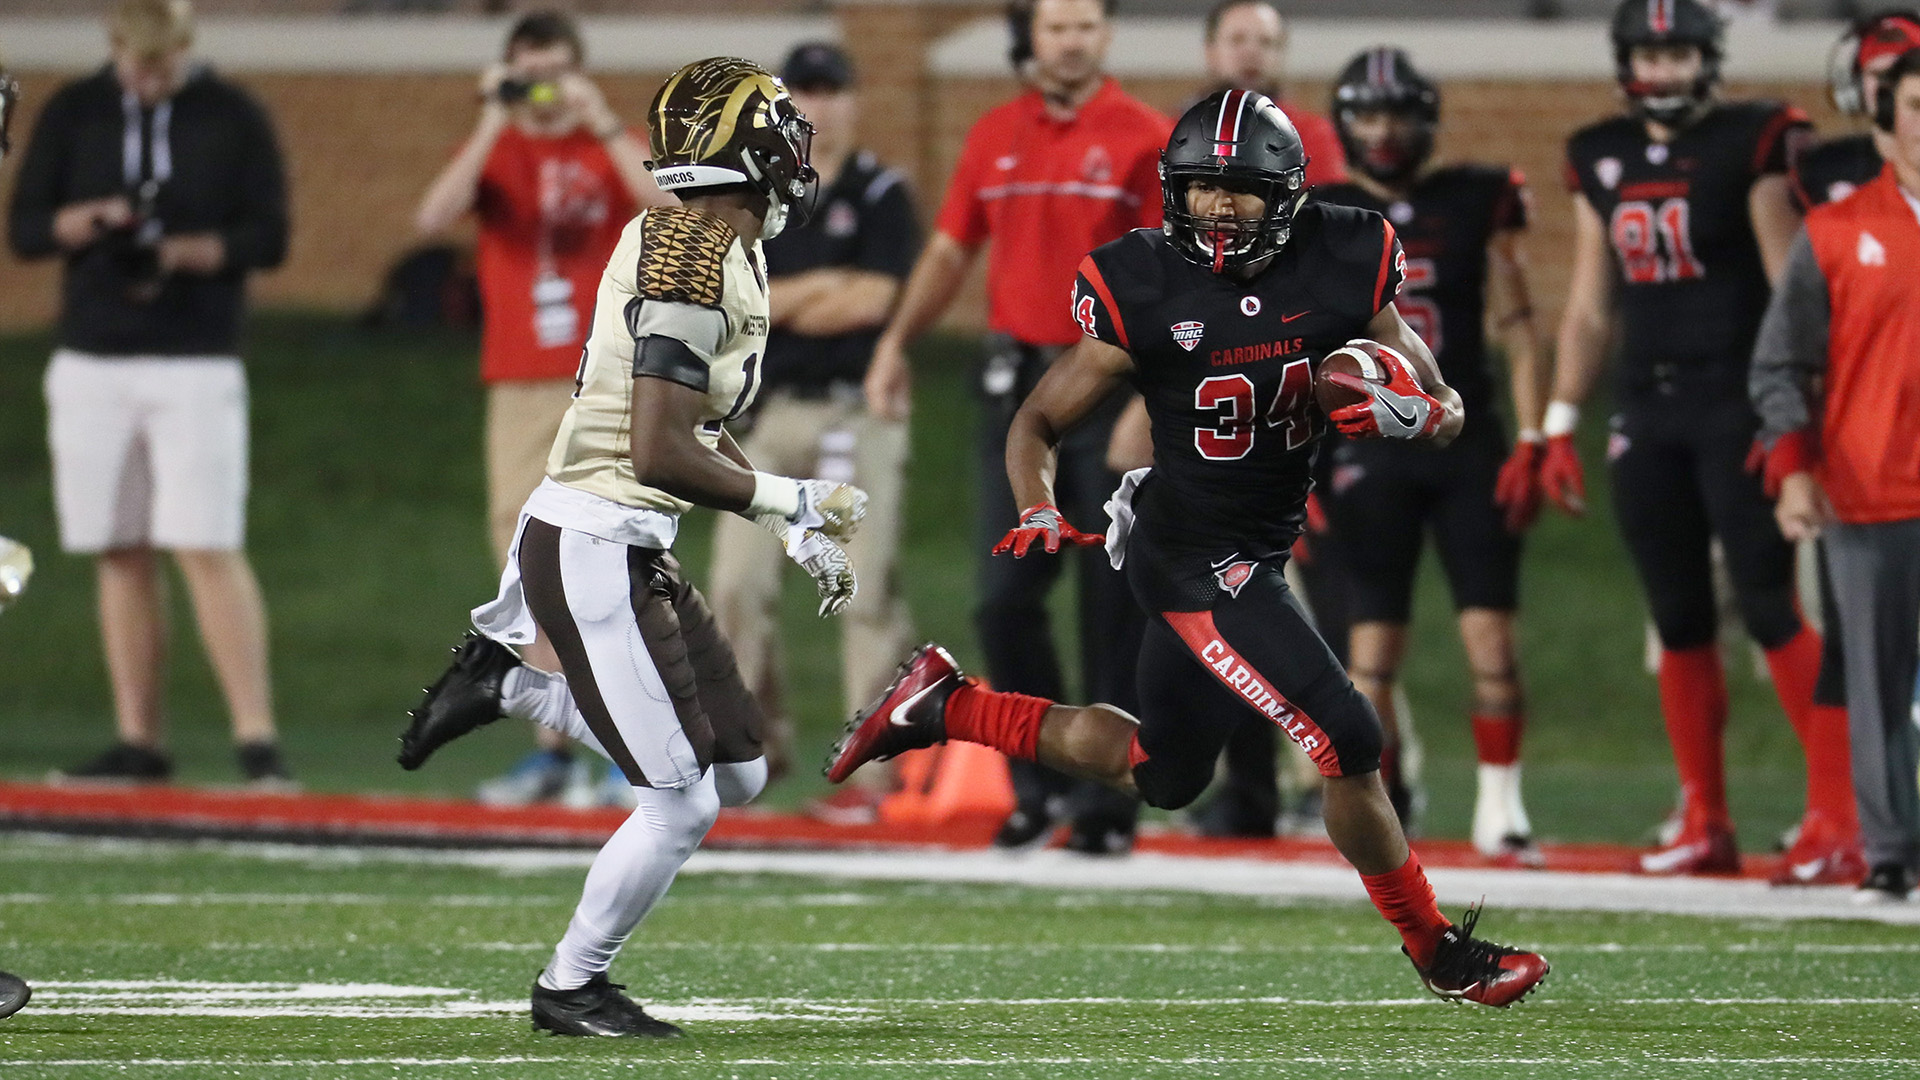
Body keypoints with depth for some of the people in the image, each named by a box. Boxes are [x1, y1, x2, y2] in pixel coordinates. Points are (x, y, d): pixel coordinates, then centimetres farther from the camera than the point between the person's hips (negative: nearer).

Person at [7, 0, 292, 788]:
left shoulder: (233, 117, 2)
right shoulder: (73, 114, 8)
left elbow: (268, 239, -1)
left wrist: (185, 251, -17)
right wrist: (87, 221, -16)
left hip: (196, 366, -3)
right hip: (90, 367, 3)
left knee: (209, 550, -12)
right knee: (121, 558, 4)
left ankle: (256, 737, -14)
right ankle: (138, 743, 8)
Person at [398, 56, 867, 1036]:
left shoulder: (715, 252, 11)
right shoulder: (695, 266, -20)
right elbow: (660, 455, -24)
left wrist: (798, 533, 15)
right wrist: (790, 503, -13)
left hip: (632, 548, 10)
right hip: (593, 546, -10)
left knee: (736, 770, 13)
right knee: (681, 802, -5)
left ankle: (504, 680, 21)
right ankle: (571, 990, 11)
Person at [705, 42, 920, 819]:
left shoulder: (881, 196, 0)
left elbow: (871, 300, -11)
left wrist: (782, 306, 1)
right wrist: (819, 288, -9)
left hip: (858, 412, -4)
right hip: (769, 412, 4)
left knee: (867, 590, -7)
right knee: (737, 581, 0)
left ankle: (873, 770, -5)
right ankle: (756, 745, 14)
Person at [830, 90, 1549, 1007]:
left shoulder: (1343, 269, -6)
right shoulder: (1143, 292, -15)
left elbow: (1449, 414, 2)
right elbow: (1038, 424, -5)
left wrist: (1405, 413, -21)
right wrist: (1038, 513, -23)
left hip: (1263, 549, 7)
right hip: (1195, 559, -7)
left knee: (1160, 775, 21)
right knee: (1346, 741, -13)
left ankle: (944, 705, 33)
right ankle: (1438, 953, 4)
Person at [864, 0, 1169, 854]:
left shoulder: (1146, 140, -3)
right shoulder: (995, 138, 10)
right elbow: (951, 249, 19)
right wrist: (896, 342, 11)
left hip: (1111, 385, -4)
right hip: (1016, 380, 4)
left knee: (1114, 605, -1)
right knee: (1004, 597, 1)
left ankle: (1108, 795, 6)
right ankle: (1039, 783, 15)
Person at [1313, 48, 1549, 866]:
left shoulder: (1476, 203, 4)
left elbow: (1518, 328, 5)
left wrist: (1529, 445, -2)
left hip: (1466, 441, 0)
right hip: (1369, 450, 0)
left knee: (1491, 633, -4)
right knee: (1374, 641, -2)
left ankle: (1500, 811, 6)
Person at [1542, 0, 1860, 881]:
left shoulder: (1752, 144, -5)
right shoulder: (1603, 160, 12)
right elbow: (1589, 304, 18)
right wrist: (1559, 426, 15)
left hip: (1737, 404, -6)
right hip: (1647, 413, 6)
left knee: (1772, 607, -11)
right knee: (1679, 623, 8)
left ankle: (1837, 818, -10)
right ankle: (1705, 823, 15)